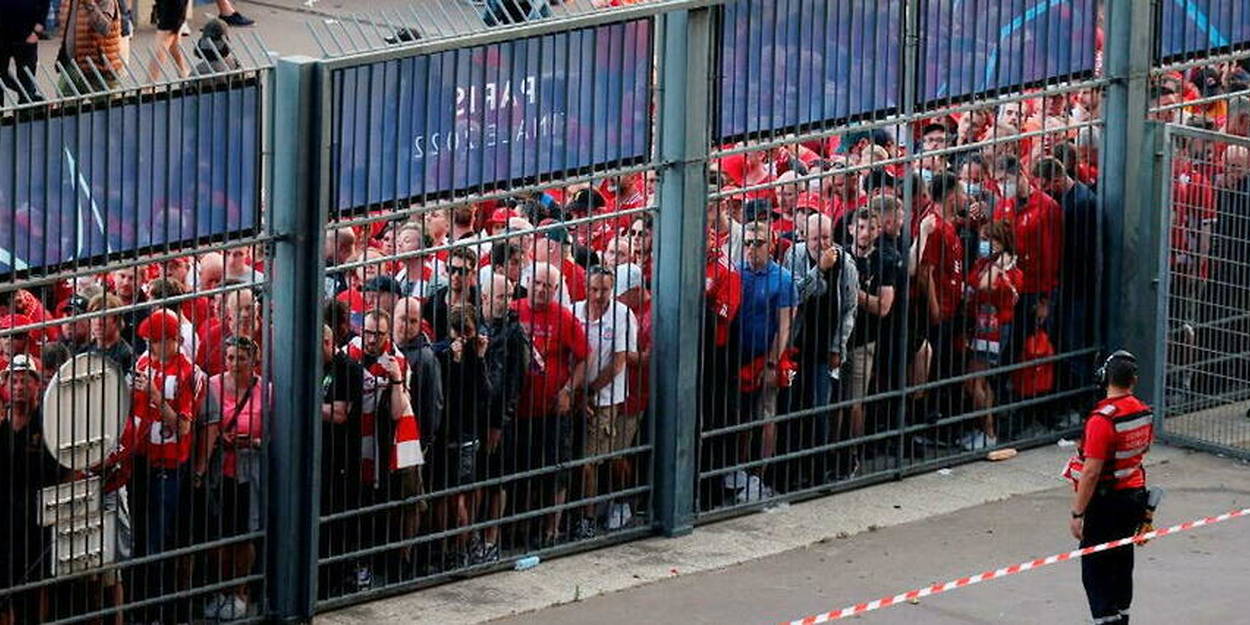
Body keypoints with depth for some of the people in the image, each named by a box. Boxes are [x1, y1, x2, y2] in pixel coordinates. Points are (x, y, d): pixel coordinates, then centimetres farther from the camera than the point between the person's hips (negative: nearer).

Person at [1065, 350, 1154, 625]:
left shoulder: (1103, 419, -23)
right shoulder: (1144, 413, 1)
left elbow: (1091, 472, -23)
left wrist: (1078, 514, -17)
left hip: (1107, 501, -8)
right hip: (1135, 494, 8)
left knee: (1095, 569, -3)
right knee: (1121, 561, 20)